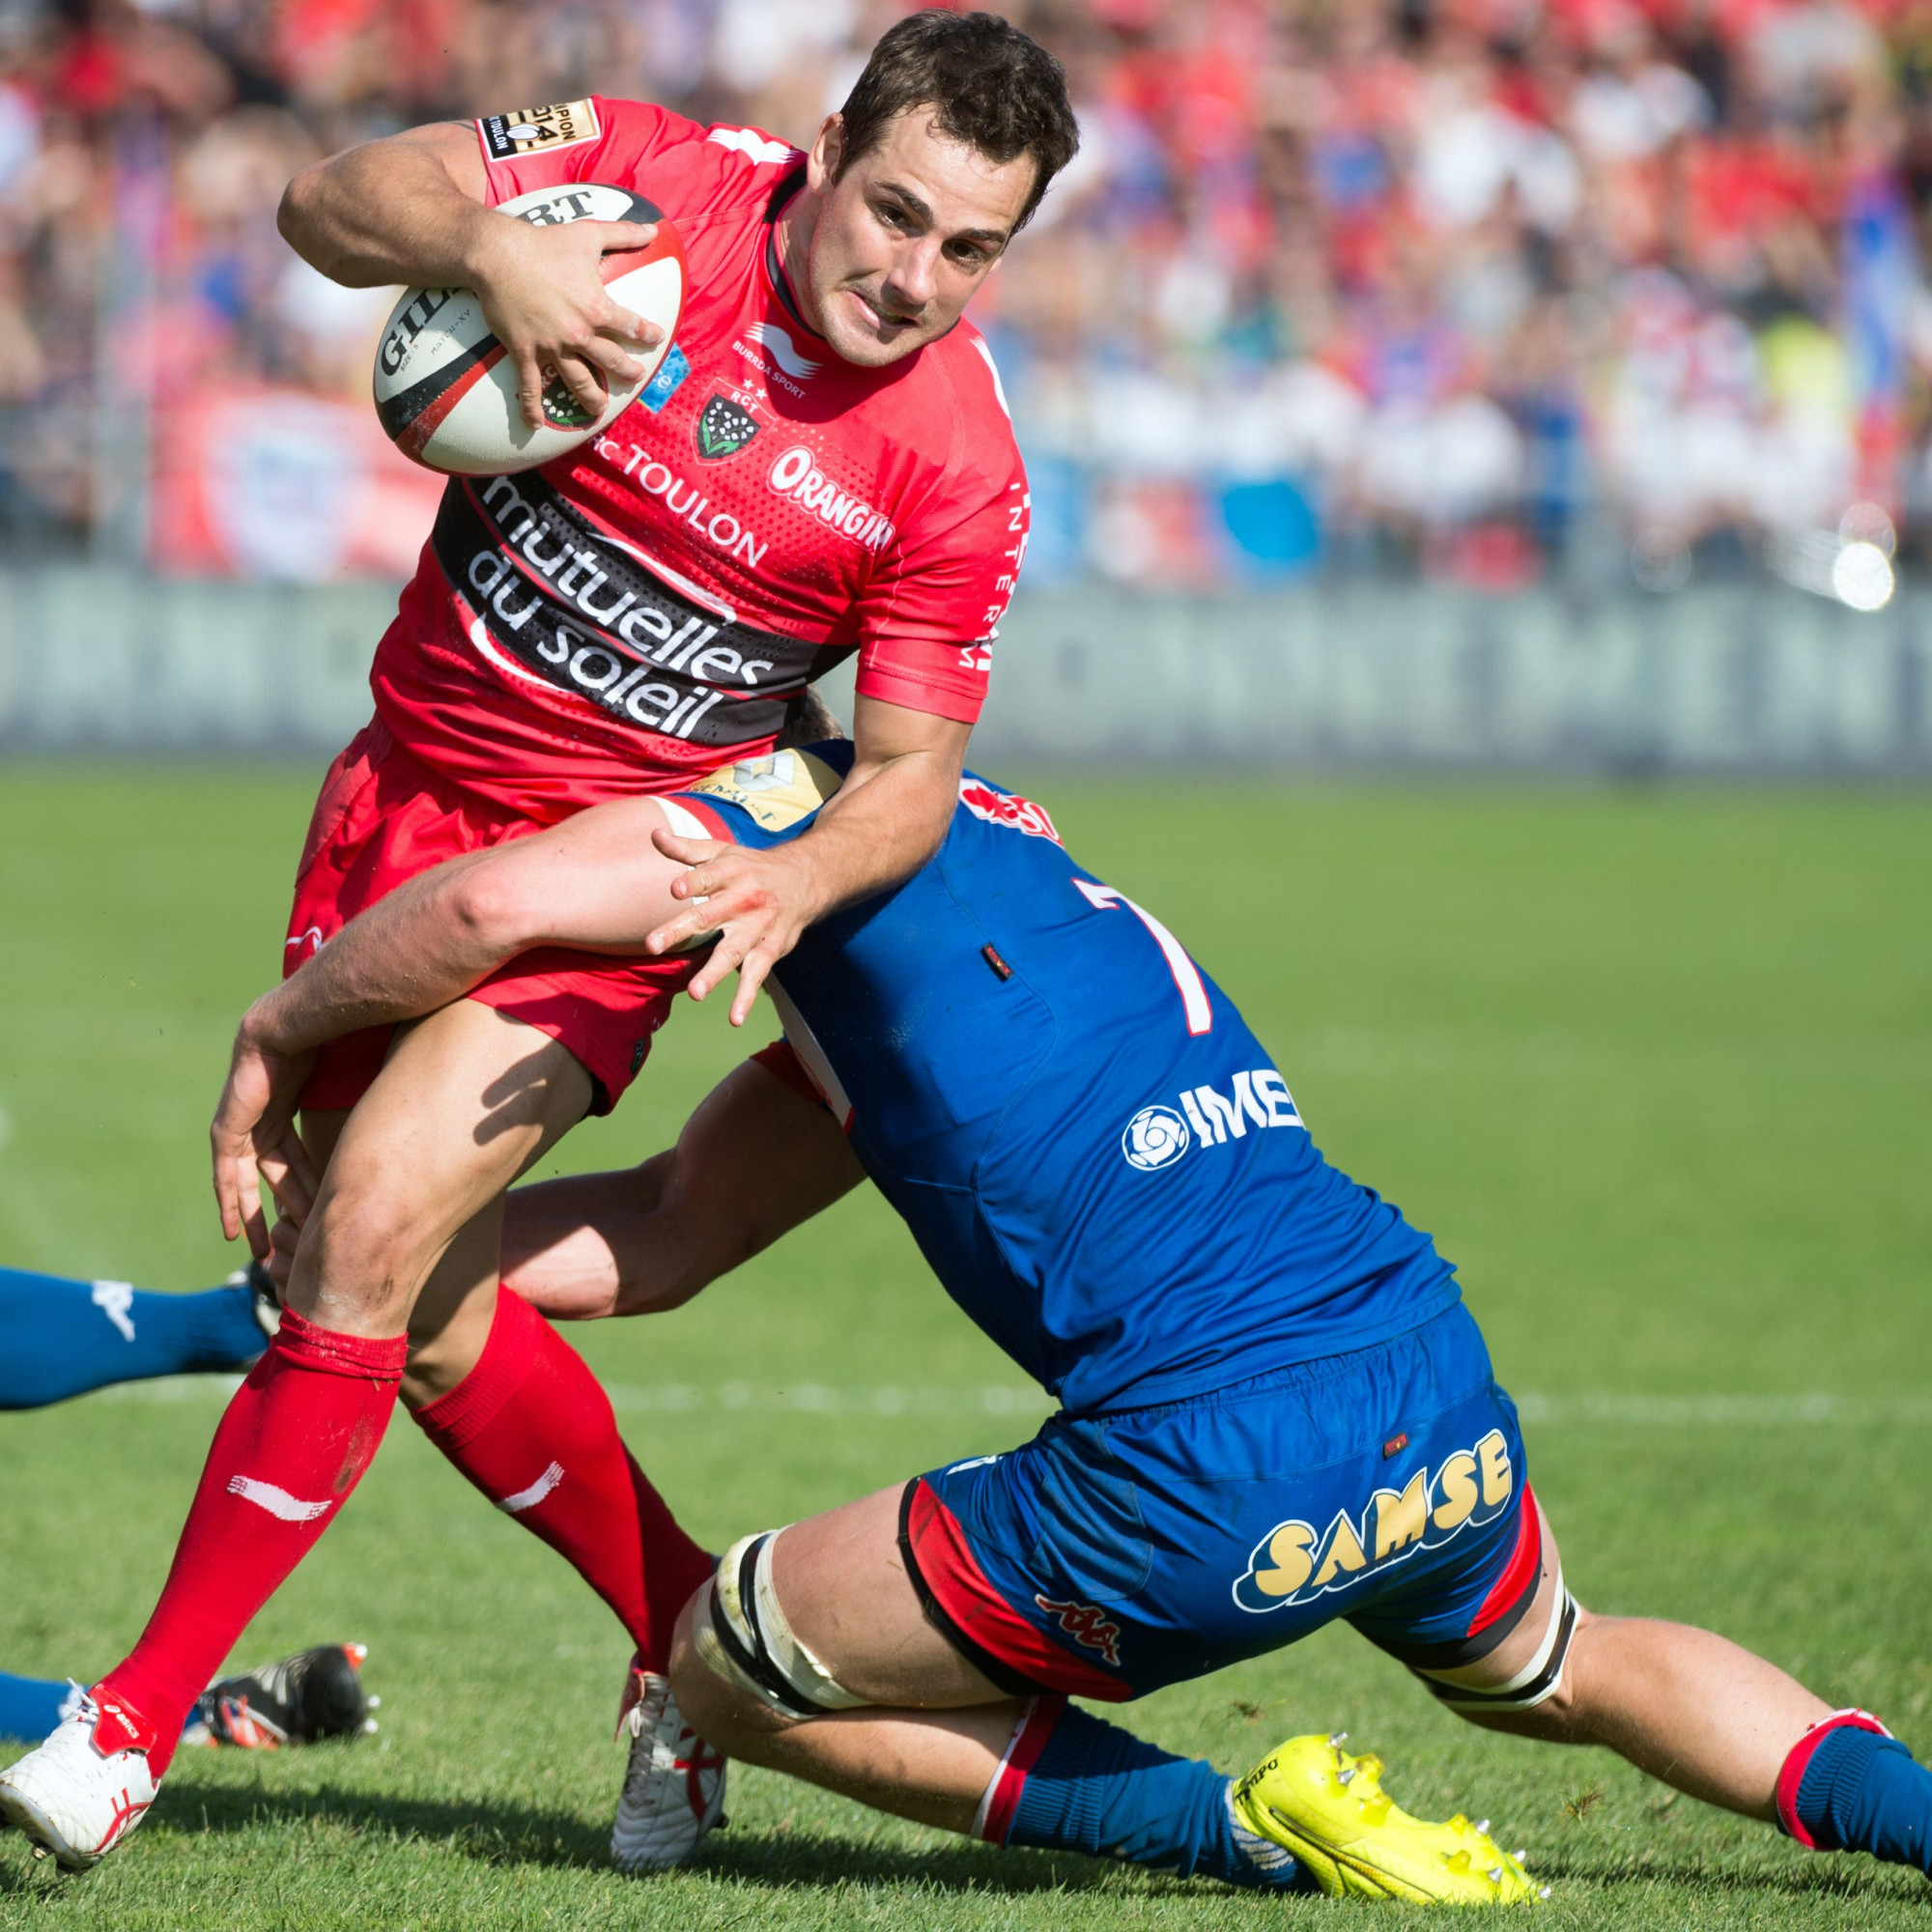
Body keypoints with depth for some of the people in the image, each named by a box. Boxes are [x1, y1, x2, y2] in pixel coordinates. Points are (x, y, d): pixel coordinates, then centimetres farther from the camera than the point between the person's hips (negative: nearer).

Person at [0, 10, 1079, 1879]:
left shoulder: (955, 470, -13)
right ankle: (693, 1637, 26)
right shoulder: (656, 183, -11)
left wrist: (798, 879, -30)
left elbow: (910, 764, -9)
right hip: (407, 789, 3)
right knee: (428, 1320, 5)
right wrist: (494, 249, -29)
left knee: (375, 1230, -21)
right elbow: (331, 199, -8)